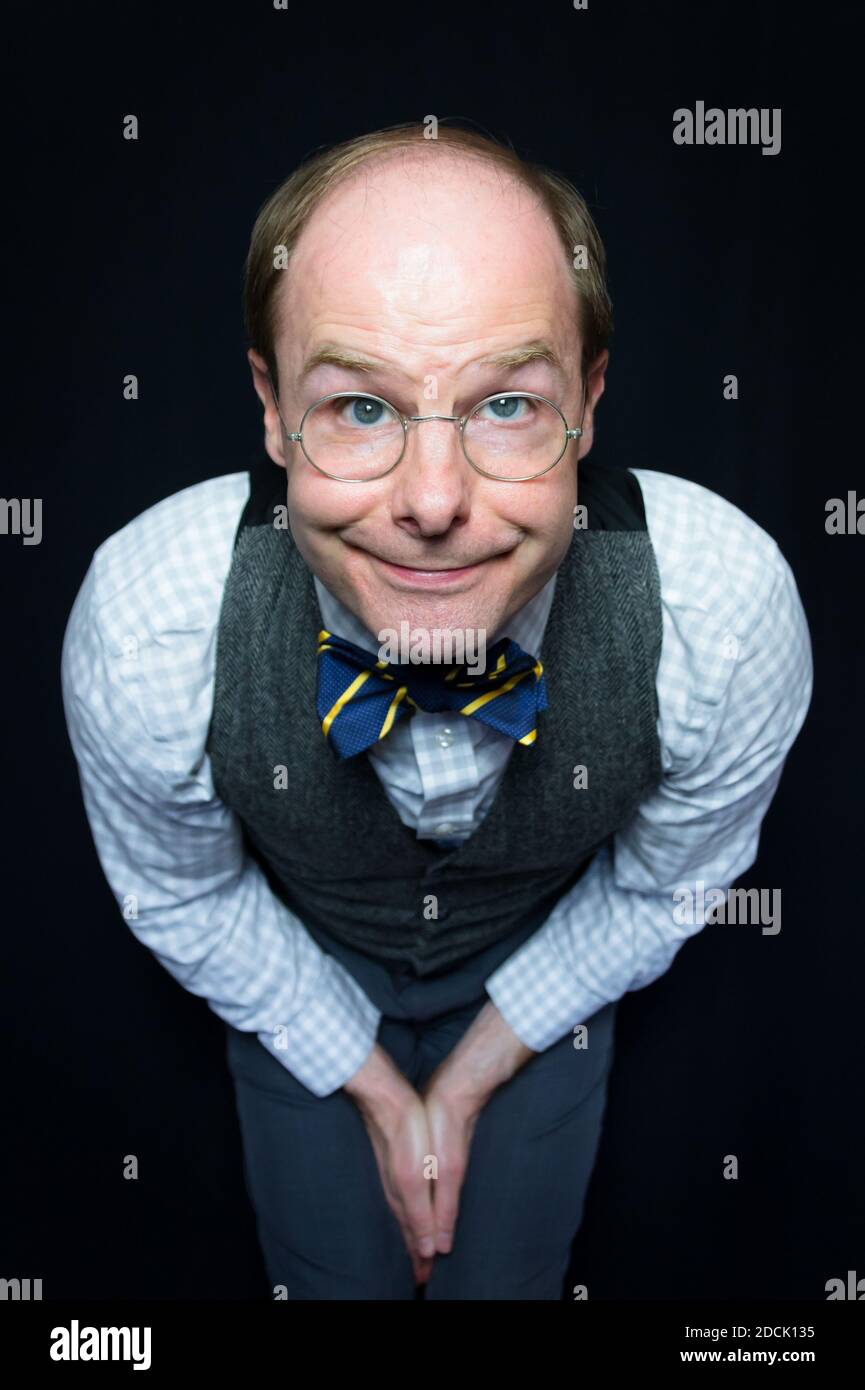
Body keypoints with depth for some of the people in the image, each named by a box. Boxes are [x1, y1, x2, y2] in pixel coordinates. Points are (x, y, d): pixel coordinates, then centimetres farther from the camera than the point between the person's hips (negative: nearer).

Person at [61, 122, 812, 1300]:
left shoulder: (731, 618, -35)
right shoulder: (136, 631, -36)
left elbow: (660, 886, -13)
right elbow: (185, 897, -14)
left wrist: (471, 1080, -6)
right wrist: (375, 1088, -5)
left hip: (544, 969, 1)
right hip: (301, 976, 0)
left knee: (510, 1276, 21)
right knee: (331, 1278, 20)